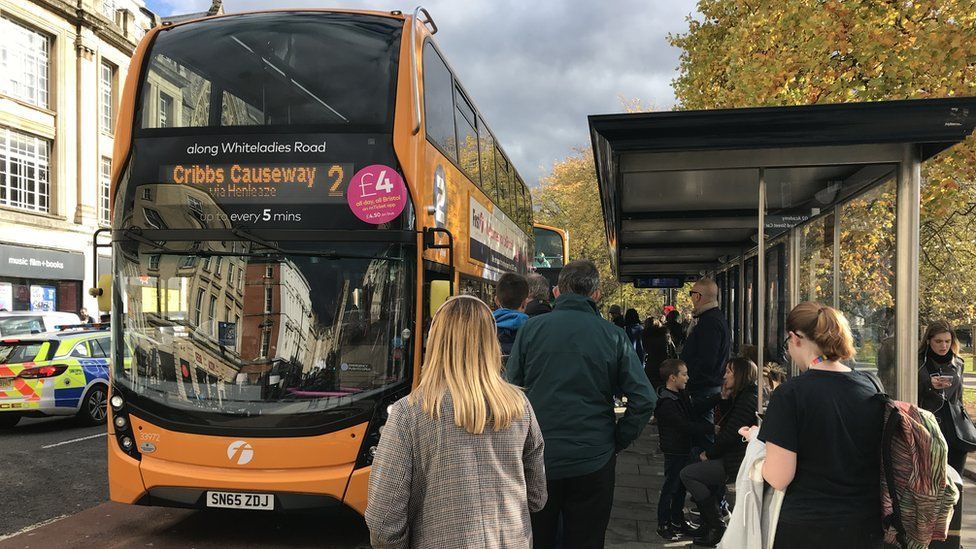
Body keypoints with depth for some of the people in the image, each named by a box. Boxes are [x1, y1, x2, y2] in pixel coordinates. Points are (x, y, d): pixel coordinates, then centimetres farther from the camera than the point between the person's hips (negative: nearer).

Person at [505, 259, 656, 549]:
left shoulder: (530, 329, -3)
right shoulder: (614, 336, -3)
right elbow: (644, 399, -6)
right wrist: (616, 443, 4)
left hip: (536, 458, 0)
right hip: (593, 461, 0)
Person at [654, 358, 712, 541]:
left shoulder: (681, 394, 8)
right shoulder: (665, 403, -23)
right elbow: (685, 425, -26)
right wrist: (711, 428, -23)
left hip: (684, 449, 9)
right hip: (674, 450, -9)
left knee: (681, 486, 17)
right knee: (670, 487, 2)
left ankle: (677, 521, 31)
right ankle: (663, 525, 14)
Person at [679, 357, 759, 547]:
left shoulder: (748, 399, -17)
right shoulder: (740, 397, 15)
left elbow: (730, 435, -20)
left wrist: (709, 454, -8)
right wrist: (723, 397, 8)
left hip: (738, 464, -11)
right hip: (734, 458, 11)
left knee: (687, 474, -10)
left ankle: (717, 527, -3)